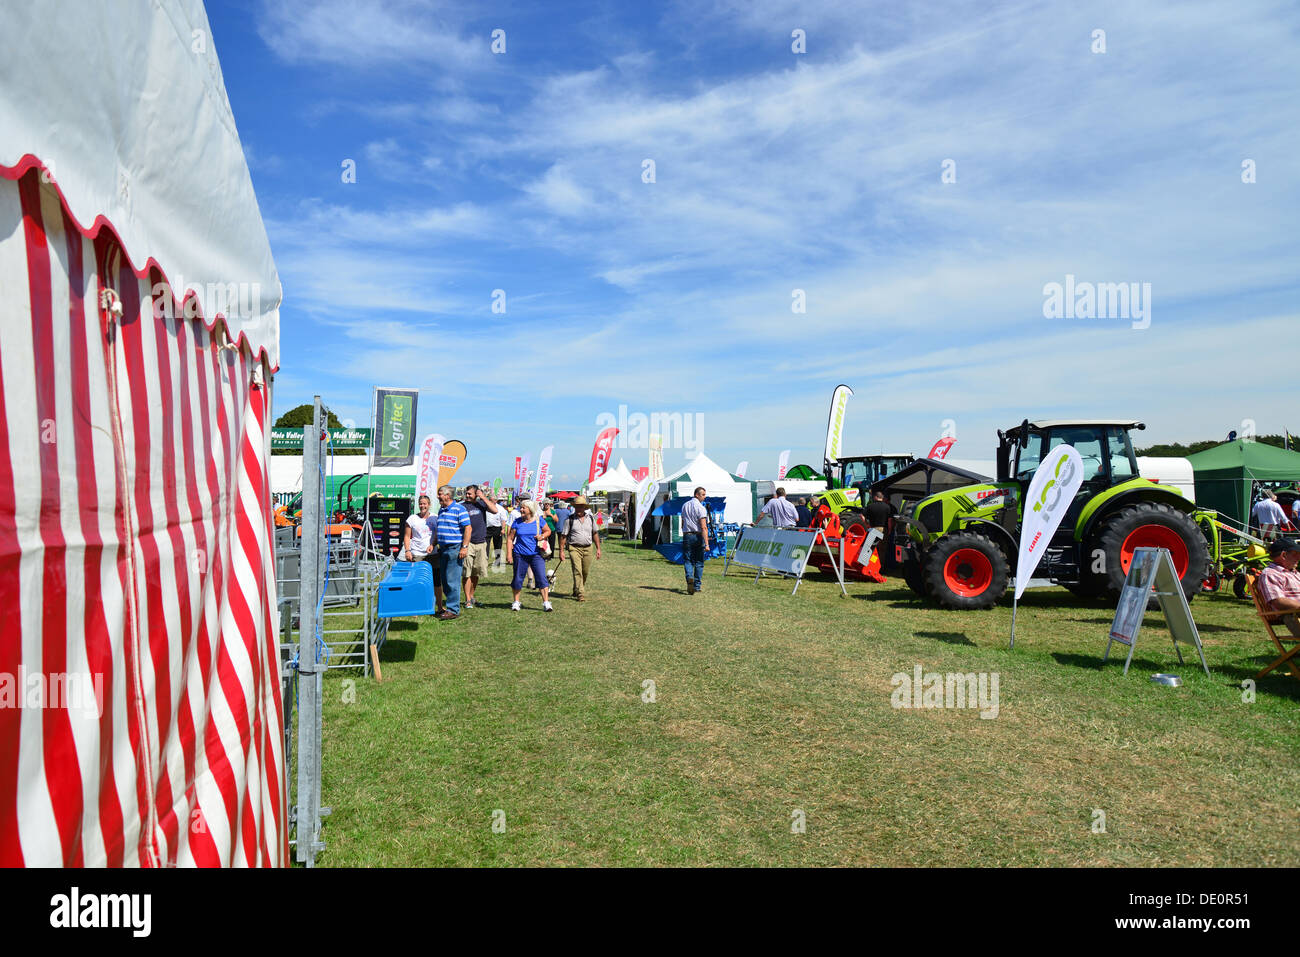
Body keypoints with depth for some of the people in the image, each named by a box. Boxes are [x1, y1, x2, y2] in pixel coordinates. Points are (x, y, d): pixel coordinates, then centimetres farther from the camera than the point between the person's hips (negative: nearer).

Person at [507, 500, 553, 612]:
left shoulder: (539, 521, 2)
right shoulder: (517, 523, 3)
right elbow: (510, 538, 5)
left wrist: (542, 536, -7)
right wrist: (509, 554, -4)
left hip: (536, 554, -1)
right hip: (520, 555, 1)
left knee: (542, 578, -8)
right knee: (518, 578, 7)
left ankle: (546, 603, -5)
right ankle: (516, 602, 24)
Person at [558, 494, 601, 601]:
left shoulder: (591, 518, 7)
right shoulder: (570, 519, -3)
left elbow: (595, 533, 14)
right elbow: (563, 536, 0)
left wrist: (598, 548, 11)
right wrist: (561, 551, -5)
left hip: (588, 548, 4)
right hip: (574, 548, -4)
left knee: (586, 572, 9)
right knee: (577, 571, -13)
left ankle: (576, 591, 29)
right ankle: (581, 594, -12)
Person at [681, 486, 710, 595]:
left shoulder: (684, 506, 11)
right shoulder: (701, 508, -10)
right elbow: (703, 527, -17)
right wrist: (706, 544, -19)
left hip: (687, 536, 4)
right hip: (698, 536, -4)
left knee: (688, 561, 2)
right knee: (699, 562, 7)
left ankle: (690, 578, -25)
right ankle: (697, 586, 11)